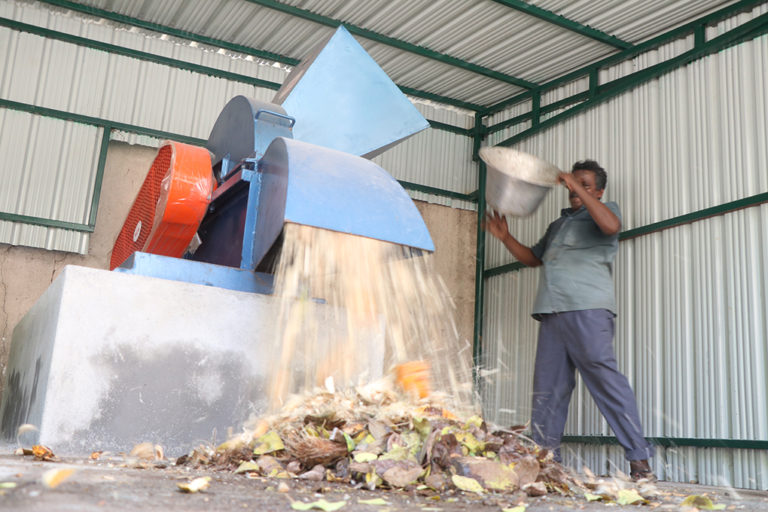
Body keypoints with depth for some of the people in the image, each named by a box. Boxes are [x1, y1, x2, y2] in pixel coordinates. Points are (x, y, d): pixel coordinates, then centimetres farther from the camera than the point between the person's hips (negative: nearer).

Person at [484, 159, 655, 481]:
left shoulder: (604, 210, 12)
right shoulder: (558, 225, 31)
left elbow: (611, 226, -13)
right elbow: (533, 258, 36)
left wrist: (578, 188, -13)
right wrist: (505, 238, 20)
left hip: (587, 310, -7)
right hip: (552, 312, 7)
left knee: (605, 378, -14)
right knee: (547, 388, 4)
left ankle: (640, 460, -12)